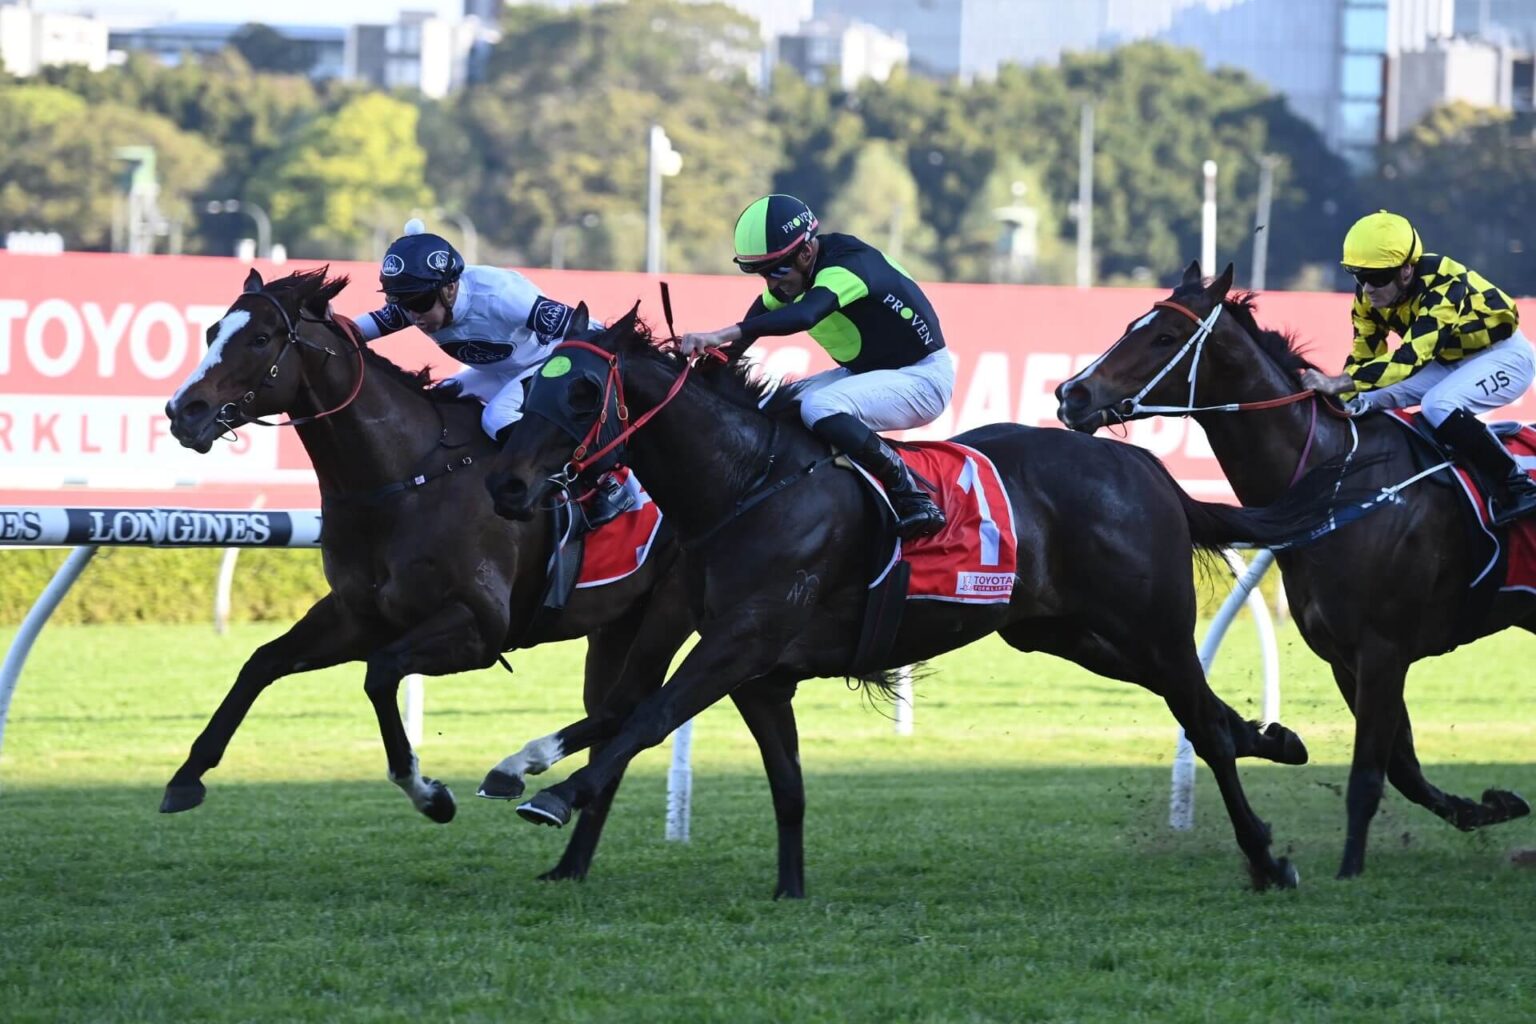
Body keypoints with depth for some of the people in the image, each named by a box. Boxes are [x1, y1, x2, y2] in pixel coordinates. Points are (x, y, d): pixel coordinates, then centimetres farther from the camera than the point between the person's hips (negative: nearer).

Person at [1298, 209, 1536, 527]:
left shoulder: (1443, 286, -35)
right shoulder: (1369, 295, -12)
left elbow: (1409, 359, -44)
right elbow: (1362, 355, -3)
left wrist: (1336, 383, -51)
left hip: (1504, 354, -8)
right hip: (1448, 359, 8)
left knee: (1439, 405, -34)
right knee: (1368, 401, -8)